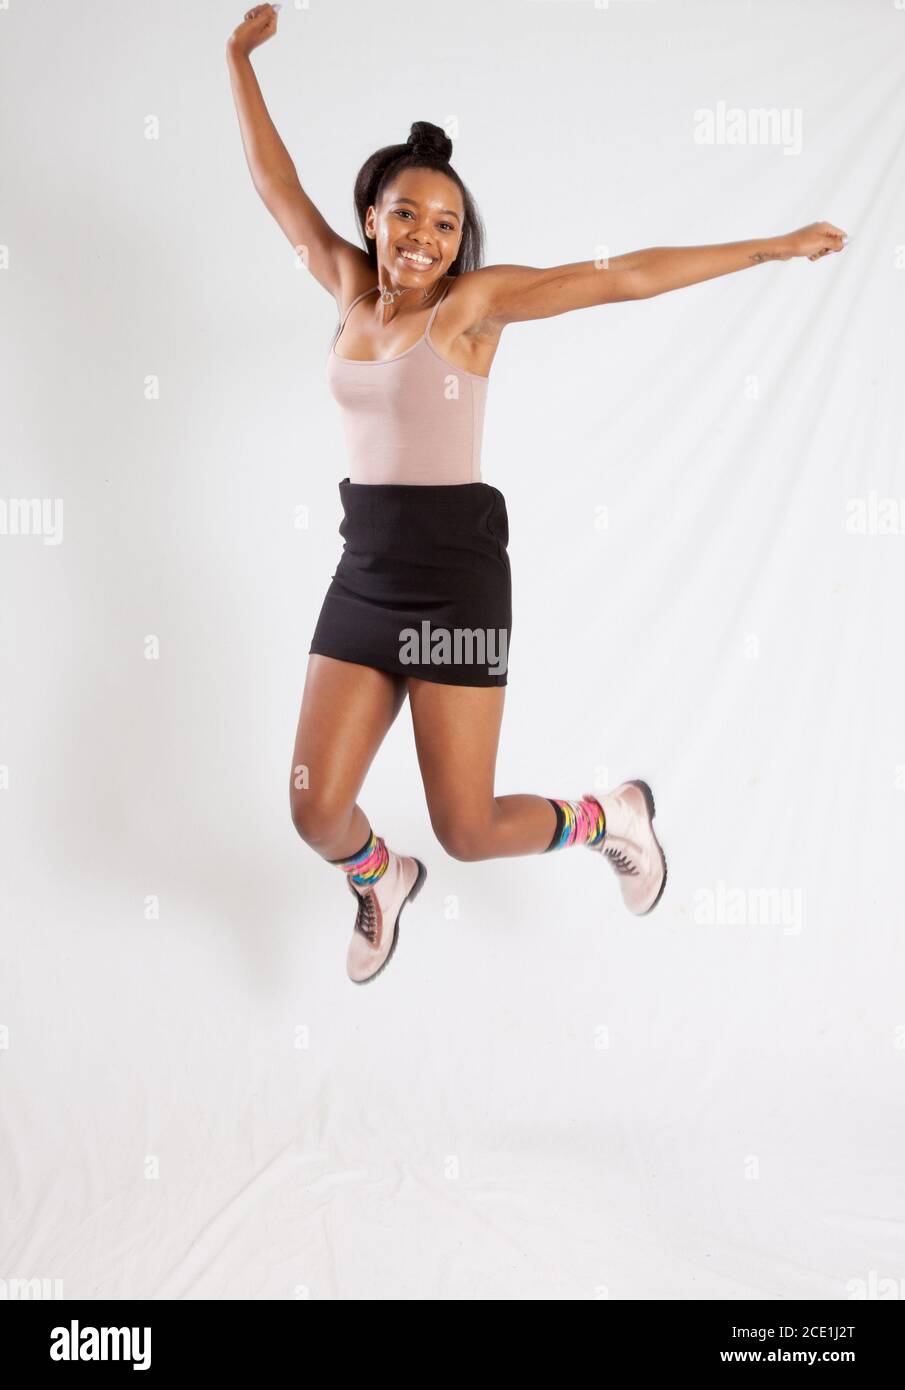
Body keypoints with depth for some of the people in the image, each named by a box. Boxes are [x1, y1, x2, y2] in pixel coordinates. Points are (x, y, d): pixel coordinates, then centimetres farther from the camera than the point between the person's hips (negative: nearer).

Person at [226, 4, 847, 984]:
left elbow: (624, 276, -5)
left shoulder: (473, 299, -4)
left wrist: (774, 247, -2)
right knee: (315, 810, -1)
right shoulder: (351, 290, 9)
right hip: (364, 574, 5)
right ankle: (381, 879, 35)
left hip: (455, 576, -5)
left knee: (468, 830, -2)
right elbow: (277, 187, 18)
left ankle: (611, 818, 29)